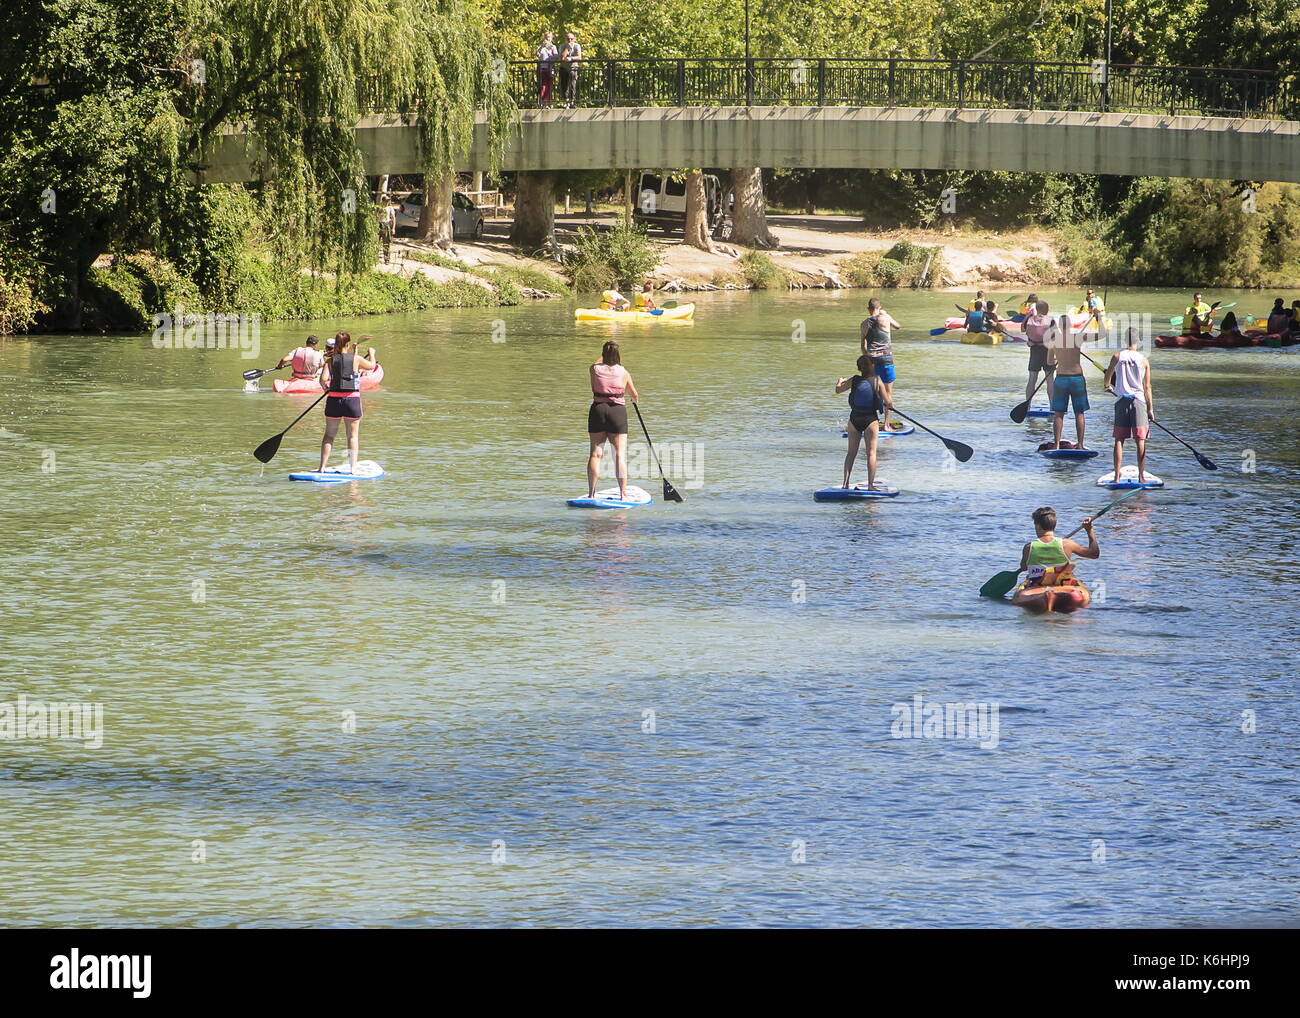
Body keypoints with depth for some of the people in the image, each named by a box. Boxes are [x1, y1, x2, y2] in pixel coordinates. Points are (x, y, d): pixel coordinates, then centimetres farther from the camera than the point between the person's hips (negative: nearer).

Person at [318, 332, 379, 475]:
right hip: (352, 399, -1)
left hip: (333, 399, 1)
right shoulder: (356, 359, -3)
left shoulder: (330, 361, -2)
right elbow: (372, 366, 13)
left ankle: (322, 466, 6)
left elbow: (324, 379, -13)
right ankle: (353, 467, 1)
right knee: (353, 435, 6)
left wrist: (325, 387, 9)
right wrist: (371, 353, 33)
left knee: (329, 434, 10)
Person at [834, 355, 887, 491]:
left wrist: (840, 382, 34)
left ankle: (845, 482, 7)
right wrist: (887, 408, 15)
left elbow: (838, 389, 12)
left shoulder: (854, 381, -3)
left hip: (855, 418, 2)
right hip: (871, 418, -2)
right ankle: (870, 484, -6)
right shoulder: (877, 382, -9)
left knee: (851, 452, 12)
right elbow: (887, 402, -9)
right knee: (871, 452, 1)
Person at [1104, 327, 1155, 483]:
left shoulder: (1117, 357, 1)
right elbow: (1147, 387, -1)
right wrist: (1150, 409, 6)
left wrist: (1108, 386, 42)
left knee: (1119, 440, 5)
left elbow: (1108, 375, 18)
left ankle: (1117, 476, 1)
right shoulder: (1143, 360, -2)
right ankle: (1141, 475, 0)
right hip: (1138, 400, -1)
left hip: (1121, 400, 1)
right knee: (1140, 441, 2)